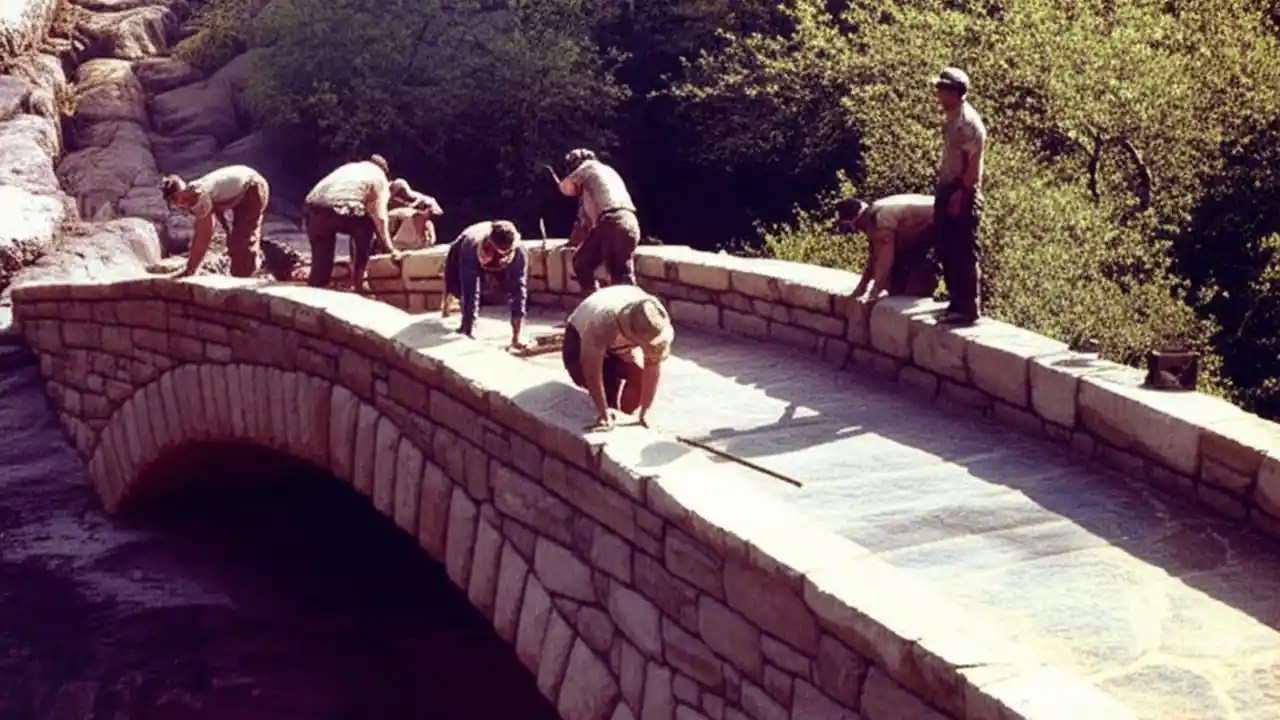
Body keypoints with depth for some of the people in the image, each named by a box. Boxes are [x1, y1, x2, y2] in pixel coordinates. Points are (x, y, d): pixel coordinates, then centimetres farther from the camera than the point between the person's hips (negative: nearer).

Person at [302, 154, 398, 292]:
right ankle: (358, 280, 19)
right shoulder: (379, 178, 19)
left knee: (321, 263, 15)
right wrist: (389, 248, 19)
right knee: (366, 228, 22)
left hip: (311, 208, 6)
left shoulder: (349, 167, 37)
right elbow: (379, 218, 12)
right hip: (337, 210, -5)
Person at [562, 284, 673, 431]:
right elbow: (592, 372, -38)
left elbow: (653, 369, -27)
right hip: (581, 335, -3)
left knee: (639, 375, -21)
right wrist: (602, 412, -33)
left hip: (623, 345, 3)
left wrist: (645, 412, -25)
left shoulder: (657, 326, -36)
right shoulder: (600, 324, -46)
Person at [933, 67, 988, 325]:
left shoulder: (969, 122, -16)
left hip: (962, 193, -10)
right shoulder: (949, 118, 13)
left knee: (965, 253, -5)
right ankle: (957, 302, 22)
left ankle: (968, 308, -1)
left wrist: (960, 193, -20)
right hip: (947, 188, 10)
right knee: (947, 250, 13)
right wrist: (943, 191, 17)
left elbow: (974, 163, -18)